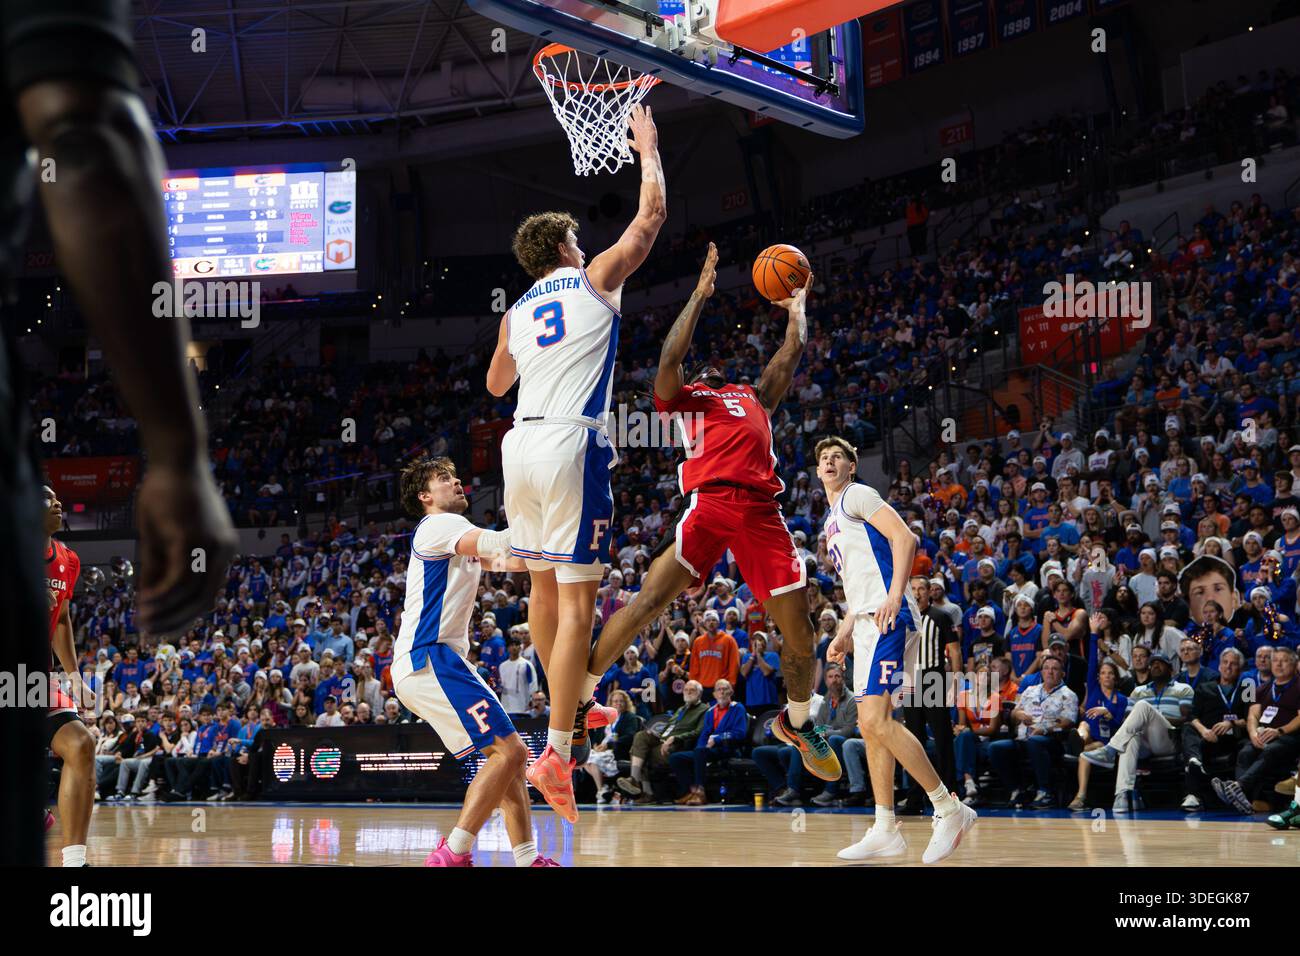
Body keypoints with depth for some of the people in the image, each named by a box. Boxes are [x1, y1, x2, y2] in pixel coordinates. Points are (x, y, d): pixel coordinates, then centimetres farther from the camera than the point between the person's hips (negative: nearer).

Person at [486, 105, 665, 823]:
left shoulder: (517, 311, 18)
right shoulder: (596, 280, 5)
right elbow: (653, 212, 13)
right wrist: (649, 150, 26)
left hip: (519, 443, 6)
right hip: (570, 442, -6)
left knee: (544, 584, 21)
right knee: (577, 596, -8)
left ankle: (576, 707, 37)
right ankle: (557, 754, -15)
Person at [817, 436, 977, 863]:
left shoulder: (857, 495, -1)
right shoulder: (833, 520, 28)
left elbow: (904, 537, -15)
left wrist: (895, 596, -25)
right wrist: (844, 633, 23)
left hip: (887, 616, -10)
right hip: (866, 622, 10)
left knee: (876, 720, -19)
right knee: (872, 725, 7)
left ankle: (949, 808, -14)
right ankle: (886, 832, 10)